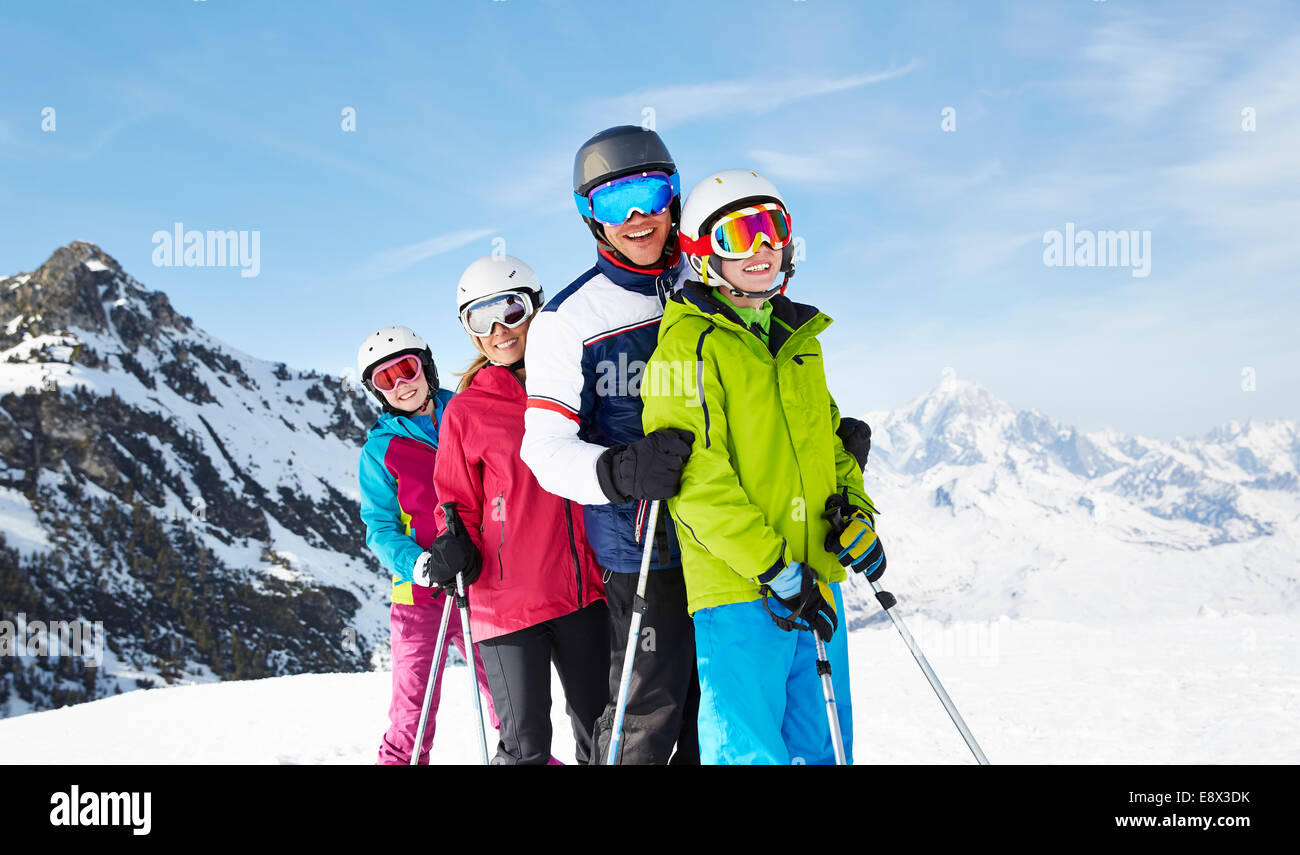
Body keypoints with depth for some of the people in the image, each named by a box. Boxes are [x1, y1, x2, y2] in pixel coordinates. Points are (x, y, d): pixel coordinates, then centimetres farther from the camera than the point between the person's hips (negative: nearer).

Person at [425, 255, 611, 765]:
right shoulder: (465, 411, 2)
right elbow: (458, 501, 8)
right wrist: (455, 546, -11)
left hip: (583, 589, 3)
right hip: (506, 599, -3)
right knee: (526, 745, -5)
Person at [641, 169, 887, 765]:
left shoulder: (799, 337, 16)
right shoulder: (689, 342, -8)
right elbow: (695, 478, -15)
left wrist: (853, 508, 6)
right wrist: (774, 568, -19)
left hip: (817, 577, 7)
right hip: (736, 587, -7)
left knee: (822, 747, 14)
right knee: (750, 752, -5)